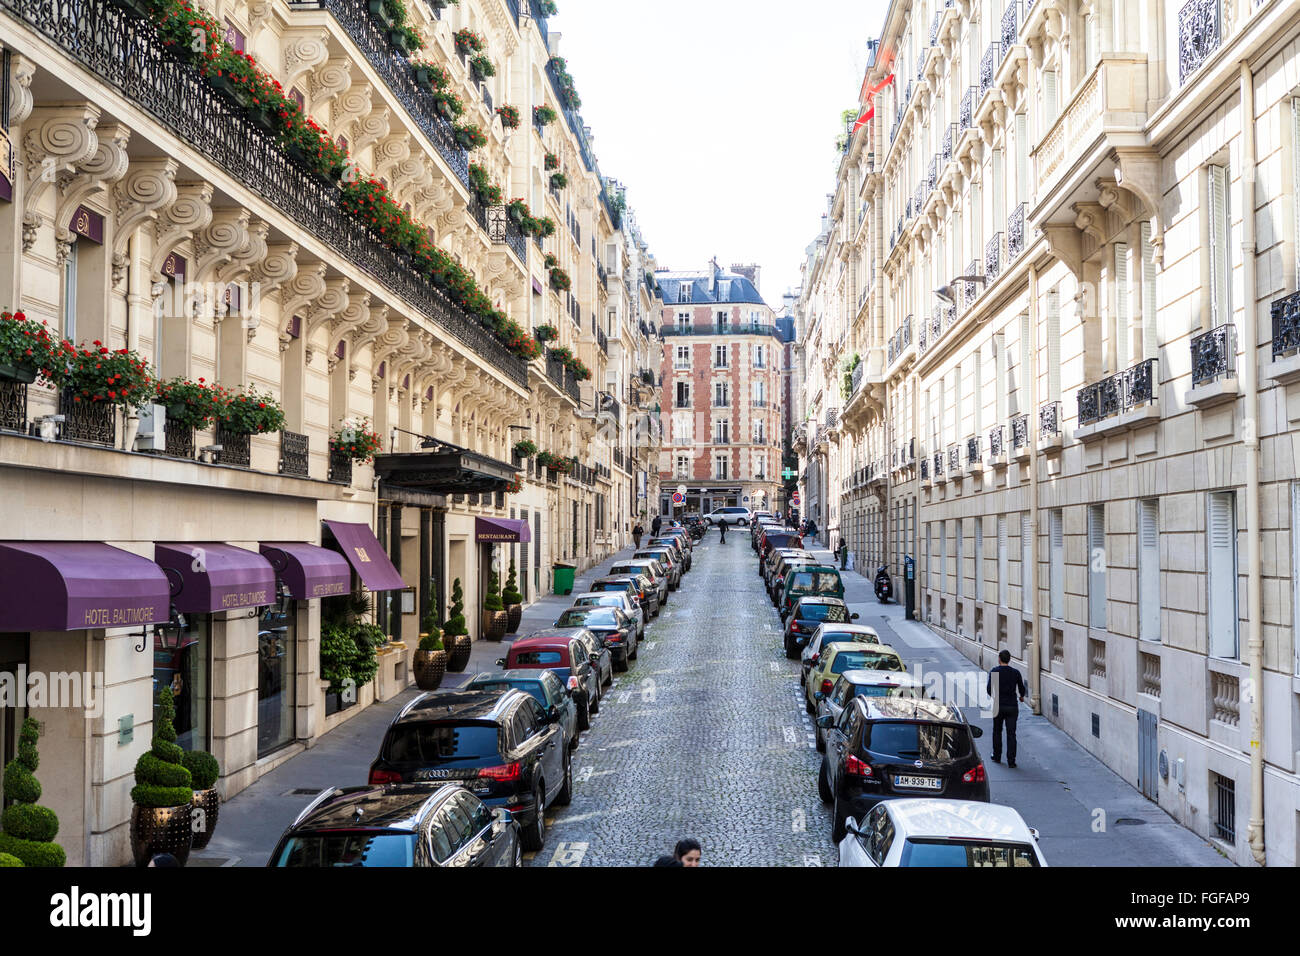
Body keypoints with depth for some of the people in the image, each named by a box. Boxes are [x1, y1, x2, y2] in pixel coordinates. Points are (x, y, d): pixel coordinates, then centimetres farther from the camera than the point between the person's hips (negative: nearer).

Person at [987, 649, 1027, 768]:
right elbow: (1022, 689, 4)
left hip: (998, 705, 0)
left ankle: (997, 757, 25)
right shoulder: (1015, 672, -2)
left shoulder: (994, 672, -6)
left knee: (997, 732, 17)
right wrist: (1021, 696, 26)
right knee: (1011, 734, 2)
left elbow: (989, 689, -8)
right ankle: (1011, 761, -1)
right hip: (1012, 707, 0)